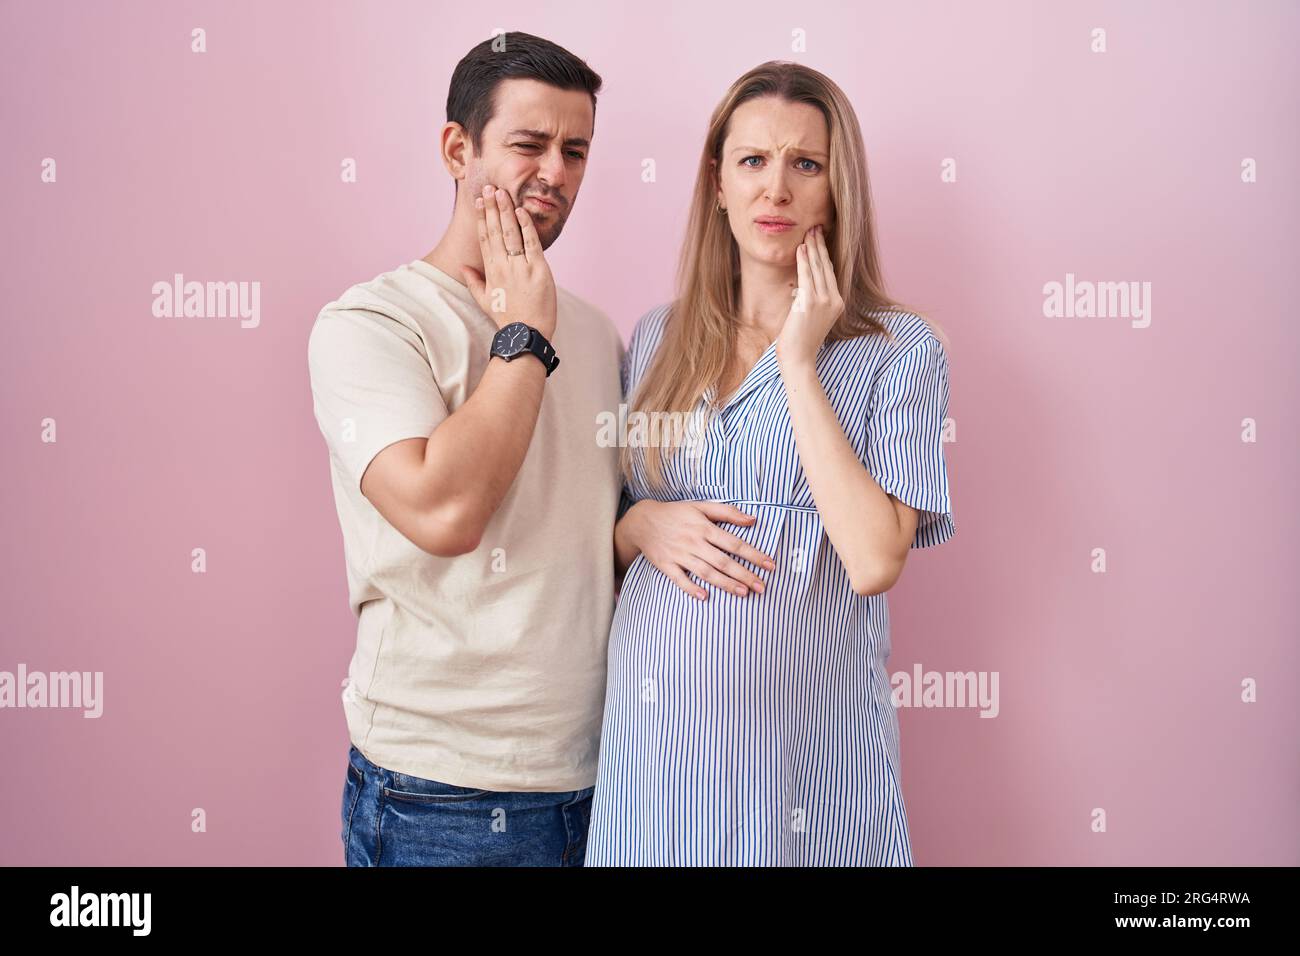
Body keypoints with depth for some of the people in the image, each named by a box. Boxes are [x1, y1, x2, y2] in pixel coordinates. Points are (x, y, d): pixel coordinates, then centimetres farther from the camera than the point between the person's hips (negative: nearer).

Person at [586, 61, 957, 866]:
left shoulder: (898, 350, -5)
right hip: (654, 727, 3)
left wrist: (799, 362, -14)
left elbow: (875, 559, -18)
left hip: (805, 732, -3)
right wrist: (642, 525, -8)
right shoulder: (656, 340, 6)